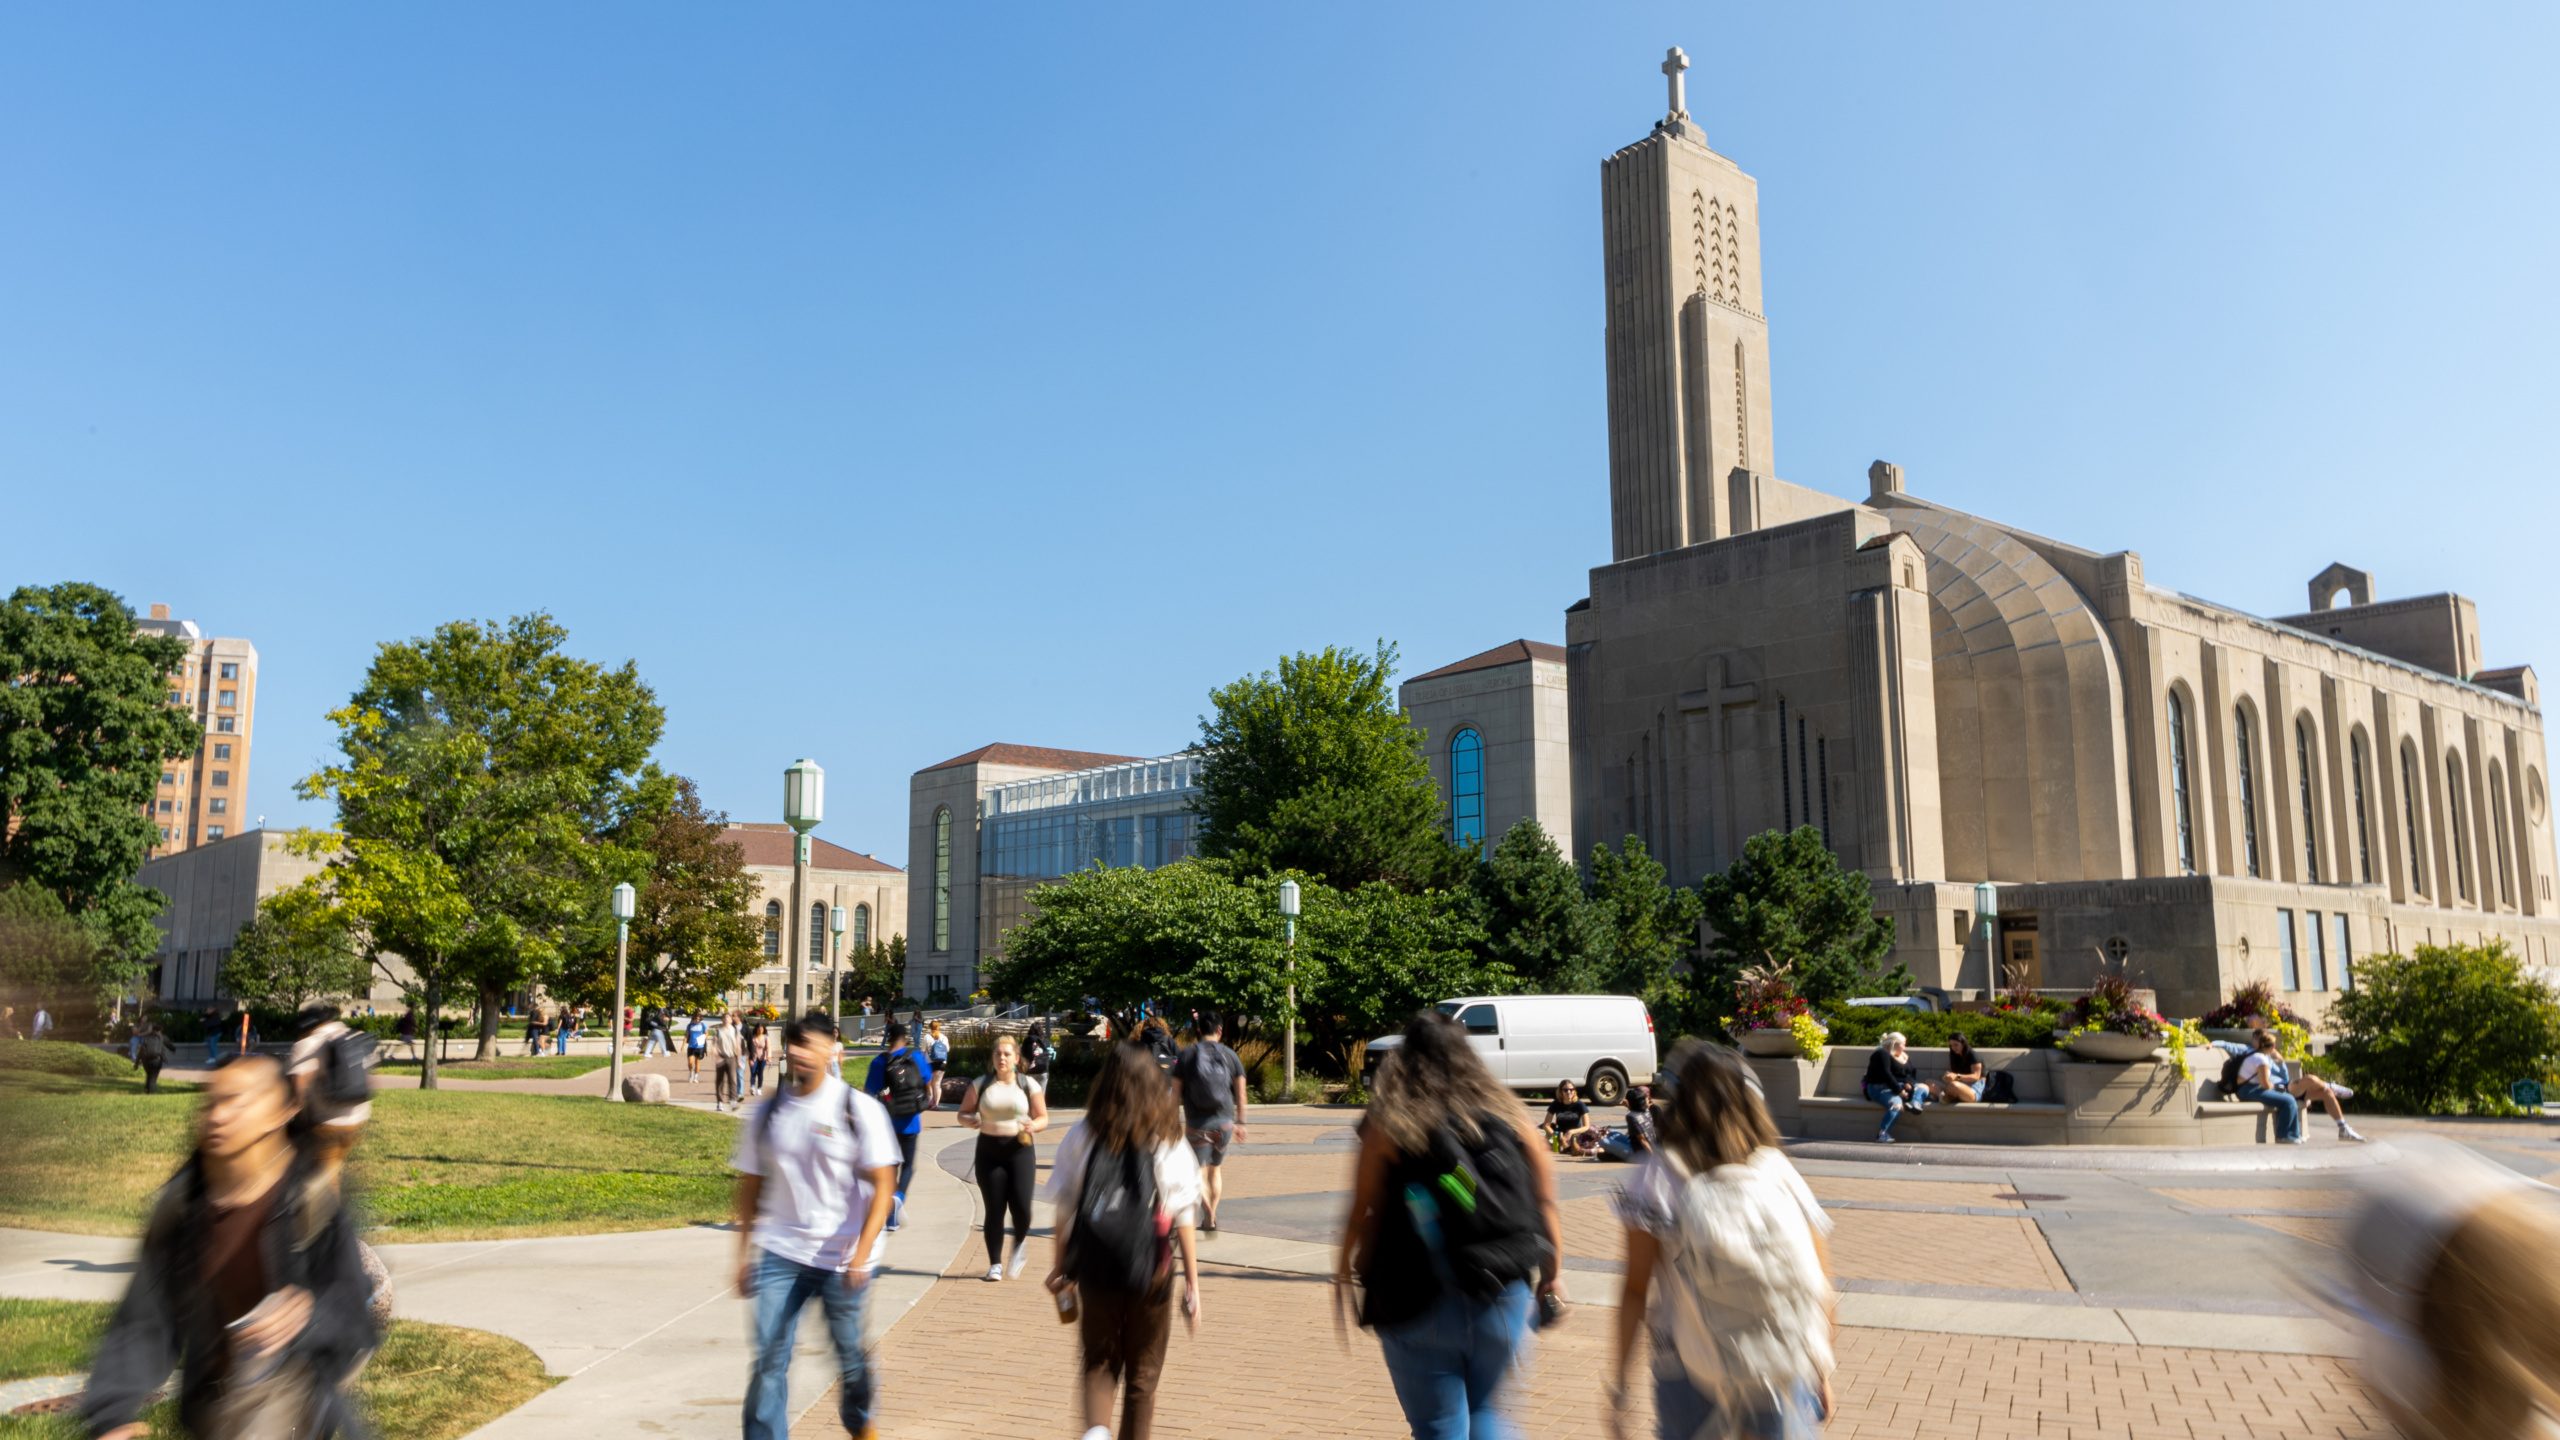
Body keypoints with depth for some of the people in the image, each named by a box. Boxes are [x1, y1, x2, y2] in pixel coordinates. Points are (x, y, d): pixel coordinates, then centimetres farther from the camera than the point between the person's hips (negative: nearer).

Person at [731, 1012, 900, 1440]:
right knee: (769, 1357, -5)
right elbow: (750, 1188, 10)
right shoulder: (768, 1113, 3)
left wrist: (861, 1253, -17)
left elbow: (882, 1185, -9)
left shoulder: (859, 1110, -8)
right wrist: (744, 1256, 7)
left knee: (850, 1352, 12)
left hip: (842, 1258, -2)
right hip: (780, 1254, 2)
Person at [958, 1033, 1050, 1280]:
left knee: (1020, 1205, -11)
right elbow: (963, 1113, 10)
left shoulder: (1028, 1085, 3)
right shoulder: (981, 1084, 5)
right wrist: (969, 1120, -14)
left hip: (1020, 1149, -1)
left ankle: (1020, 1245, 22)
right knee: (994, 1209, 1)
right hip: (989, 1150, 1)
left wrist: (1034, 1125, -15)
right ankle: (995, 1264, 13)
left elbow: (1043, 1118, 7)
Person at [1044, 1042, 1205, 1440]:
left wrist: (1059, 1271, 11)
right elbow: (1183, 1223, -6)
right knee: (1142, 1376, 16)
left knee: (1099, 1362, 17)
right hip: (1150, 1273, -1)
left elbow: (1063, 1213, 0)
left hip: (1095, 1269, 1)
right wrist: (1192, 1286, 0)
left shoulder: (1081, 1138, -1)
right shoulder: (1169, 1145, -4)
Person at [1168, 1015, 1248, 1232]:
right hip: (1224, 1124, 3)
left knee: (1197, 1172, 0)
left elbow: (1175, 1093, -3)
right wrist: (1240, 1122, 9)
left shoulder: (1186, 1056, -3)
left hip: (1197, 1125, -2)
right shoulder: (1230, 1055, 1)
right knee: (1215, 1169, 19)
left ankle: (1208, 1213, -24)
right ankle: (1210, 1218, 23)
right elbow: (1240, 1093, 1)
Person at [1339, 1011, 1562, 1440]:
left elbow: (1363, 1215, -6)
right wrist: (1551, 1277, 14)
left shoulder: (1388, 1127, -5)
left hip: (1418, 1304, -3)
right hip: (1504, 1299, 3)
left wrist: (1343, 1278, 7)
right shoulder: (1509, 1115, 3)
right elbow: (1545, 1203, 5)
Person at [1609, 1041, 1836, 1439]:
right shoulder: (1782, 1175, 3)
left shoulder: (1657, 1179, -4)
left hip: (1691, 1366, -1)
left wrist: (1620, 1375, 1)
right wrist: (1822, 1369, 15)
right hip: (1786, 1371, 2)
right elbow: (1820, 1284, 5)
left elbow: (1636, 1287, -6)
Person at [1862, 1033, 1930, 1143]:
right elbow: (1885, 1074, -21)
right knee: (1896, 1103, -37)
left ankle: (1915, 1103, -37)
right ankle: (1882, 1135, -42)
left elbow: (1912, 1073, 12)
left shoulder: (1904, 1056, 18)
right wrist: (1899, 1090, -25)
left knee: (1923, 1088, -4)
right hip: (1880, 1088, -9)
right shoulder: (1882, 1054, -11)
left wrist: (1909, 1083, -11)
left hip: (1899, 1087, 9)